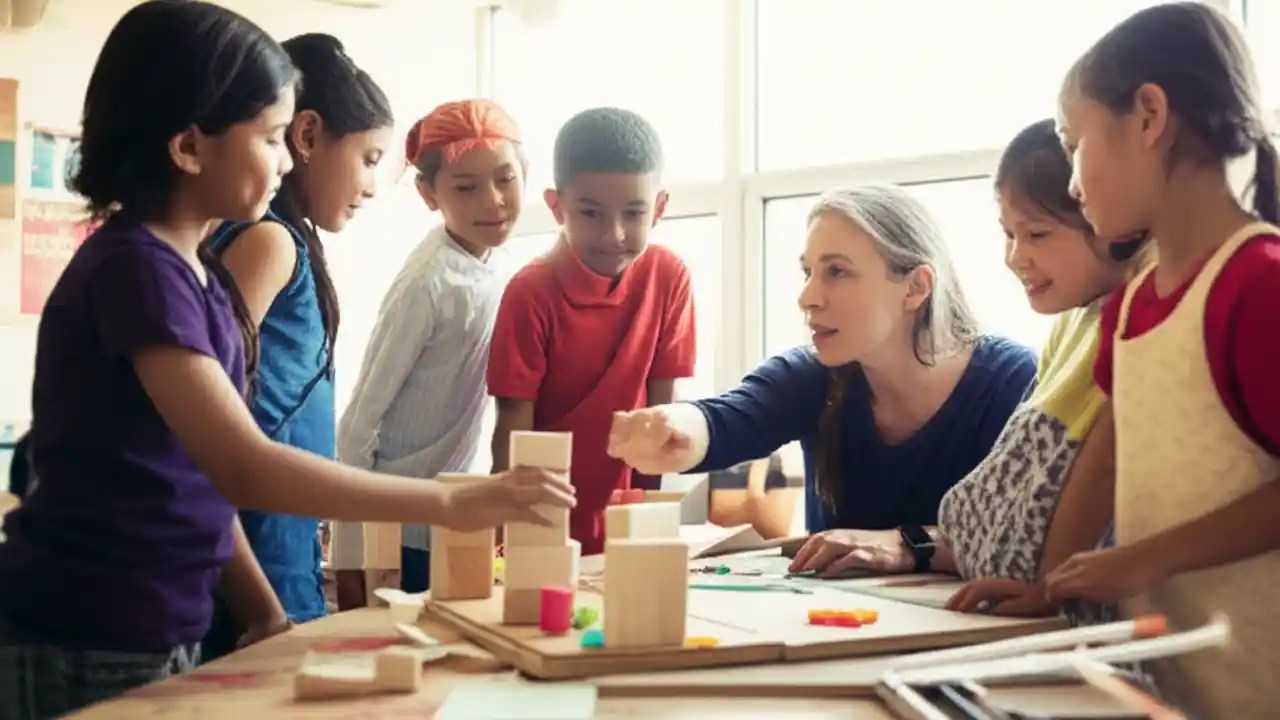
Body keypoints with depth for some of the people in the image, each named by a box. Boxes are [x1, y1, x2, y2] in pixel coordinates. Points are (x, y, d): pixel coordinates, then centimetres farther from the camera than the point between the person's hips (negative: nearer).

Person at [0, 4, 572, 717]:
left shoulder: (189, 276, 10)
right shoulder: (135, 268, -18)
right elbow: (244, 471, -27)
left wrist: (268, 618, 4)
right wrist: (453, 503, -24)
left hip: (163, 641, 8)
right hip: (85, 652, -8)